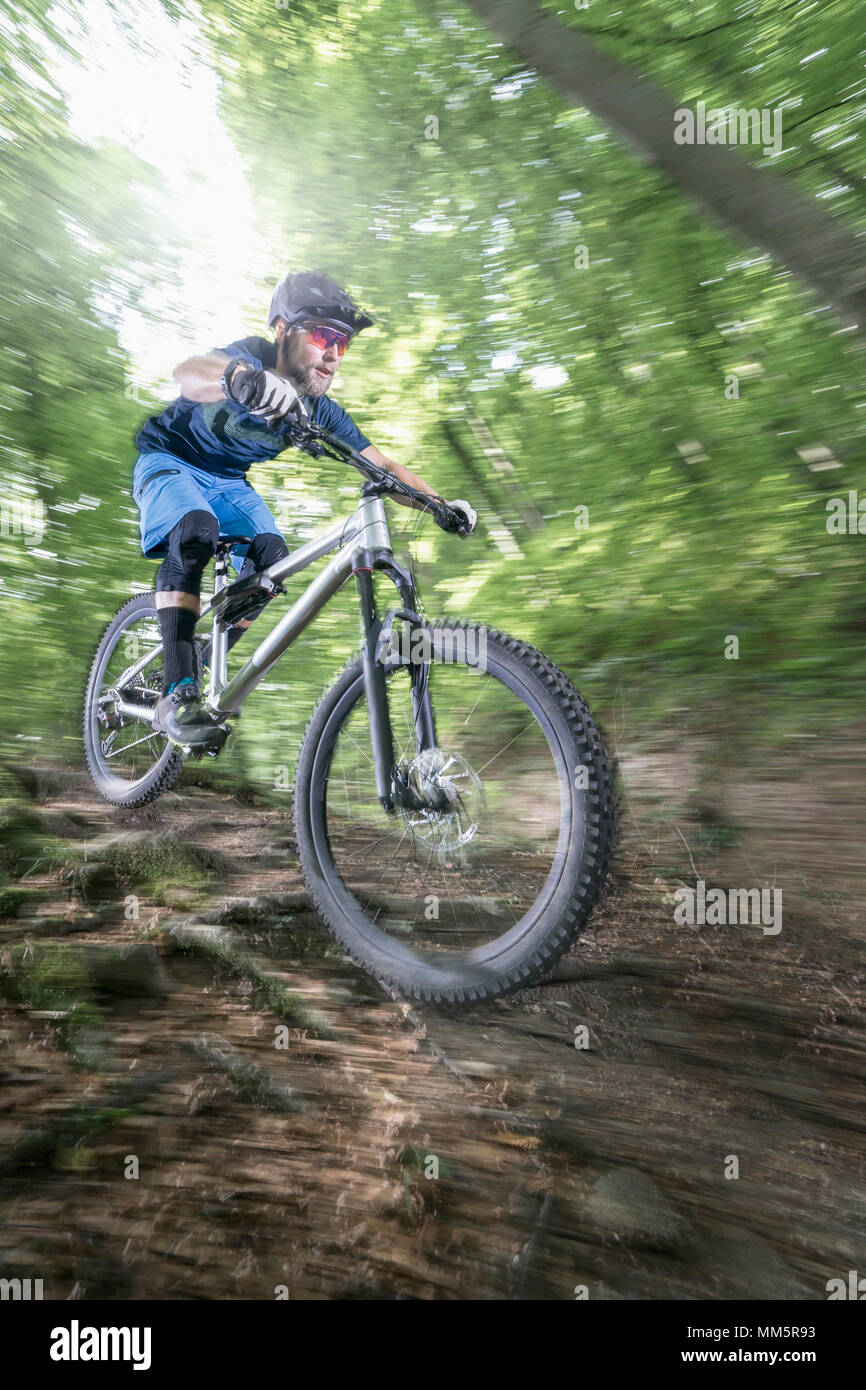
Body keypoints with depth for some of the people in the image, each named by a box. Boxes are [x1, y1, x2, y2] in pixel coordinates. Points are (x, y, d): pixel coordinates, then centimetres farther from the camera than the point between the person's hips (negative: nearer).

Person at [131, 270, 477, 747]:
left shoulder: (321, 412, -13)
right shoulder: (253, 356, -28)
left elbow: (383, 466, -10)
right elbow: (188, 371, -51)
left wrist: (443, 505, -23)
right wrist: (239, 380, -73)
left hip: (227, 481, 6)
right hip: (169, 460, -6)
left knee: (272, 557, -15)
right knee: (196, 531, -34)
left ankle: (205, 669, 4)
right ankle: (176, 692, -35)